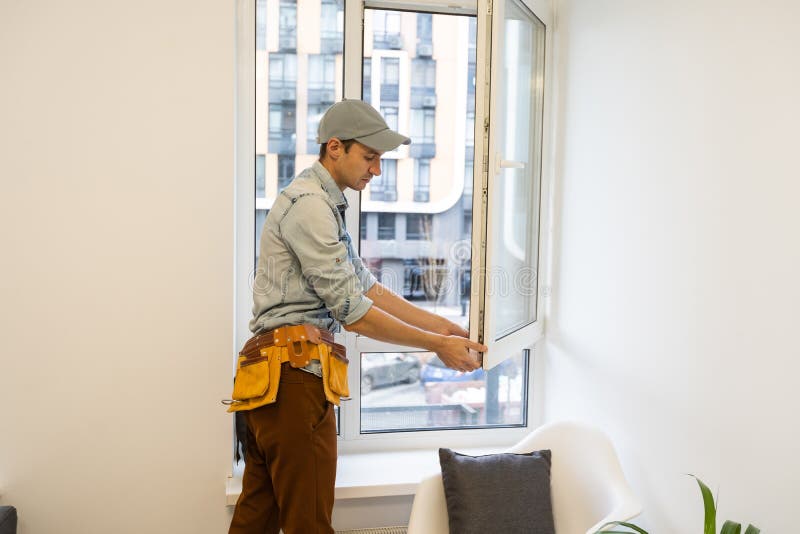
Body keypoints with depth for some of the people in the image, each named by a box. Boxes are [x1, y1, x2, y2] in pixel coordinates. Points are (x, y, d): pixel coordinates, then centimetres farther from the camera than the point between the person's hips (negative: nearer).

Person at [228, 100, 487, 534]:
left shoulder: (325, 204, 17)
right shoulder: (310, 205, -16)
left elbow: (365, 286, 16)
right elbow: (352, 311, -19)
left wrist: (439, 325, 11)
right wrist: (437, 346, -12)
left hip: (271, 375, 10)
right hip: (294, 378, -10)